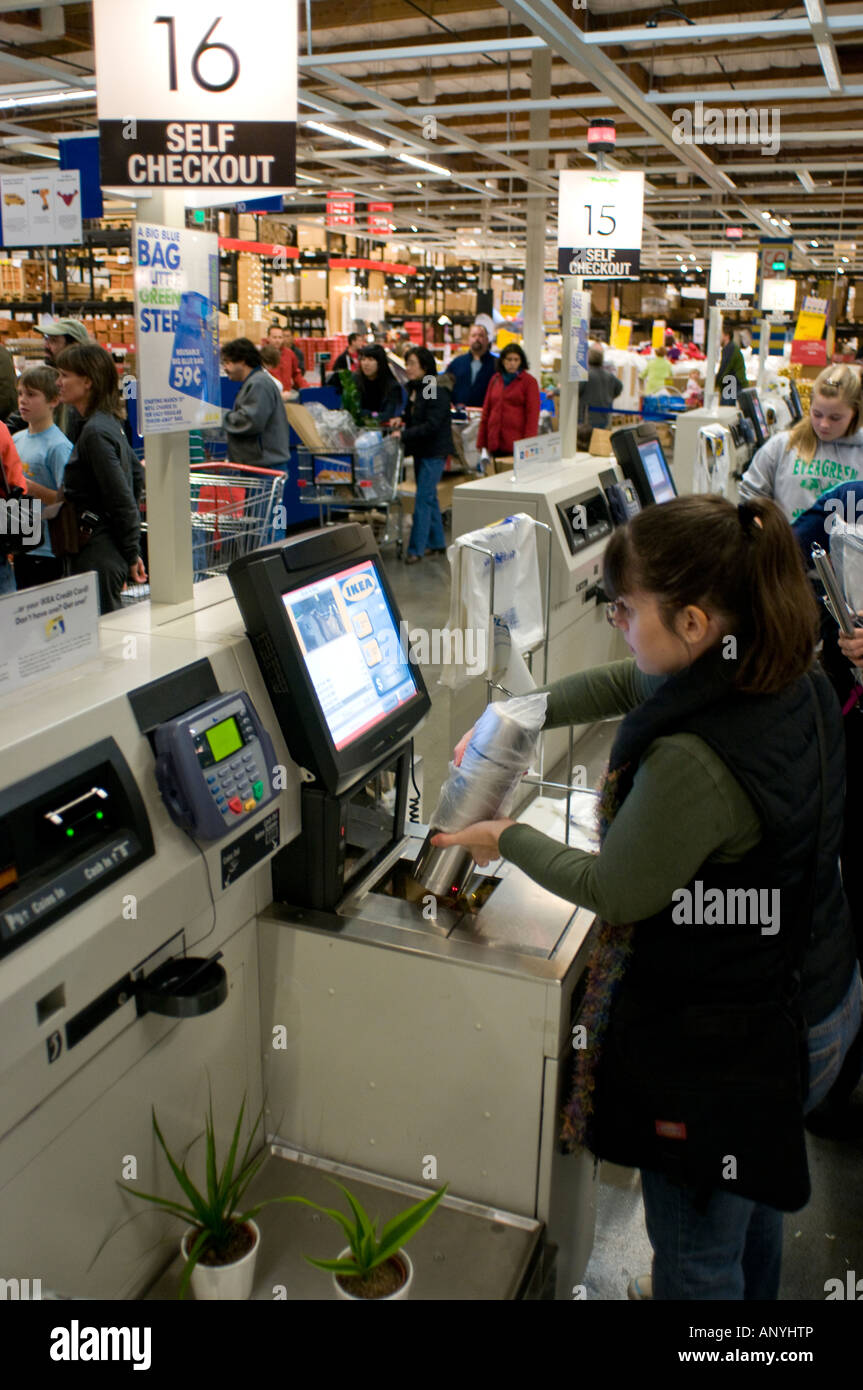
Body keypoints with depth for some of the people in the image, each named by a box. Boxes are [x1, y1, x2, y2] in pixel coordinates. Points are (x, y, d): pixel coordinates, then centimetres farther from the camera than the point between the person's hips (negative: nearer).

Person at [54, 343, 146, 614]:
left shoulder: (95, 432, -17)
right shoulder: (110, 423, 11)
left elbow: (121, 499, -19)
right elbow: (135, 473, 21)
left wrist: (131, 553, -12)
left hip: (98, 554, -9)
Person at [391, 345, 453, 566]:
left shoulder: (437, 392, -17)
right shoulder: (414, 389, 10)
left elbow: (431, 425, -24)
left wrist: (404, 435, -26)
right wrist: (401, 419, 2)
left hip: (434, 452, -9)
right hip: (421, 450, 9)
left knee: (423, 499, -9)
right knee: (429, 498, 15)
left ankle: (416, 549, -6)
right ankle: (438, 543, 25)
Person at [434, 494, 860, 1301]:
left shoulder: (694, 762, -36)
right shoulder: (790, 678, -7)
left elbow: (614, 892, -19)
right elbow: (623, 686, 8)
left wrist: (506, 839, -4)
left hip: (725, 1045, -9)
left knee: (695, 1252, 16)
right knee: (752, 1204, 33)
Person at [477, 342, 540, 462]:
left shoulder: (529, 381, 1)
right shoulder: (495, 379, 14)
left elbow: (532, 415, -4)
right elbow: (486, 411, 16)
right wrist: (481, 442, 11)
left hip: (517, 443, -4)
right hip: (495, 443, 4)